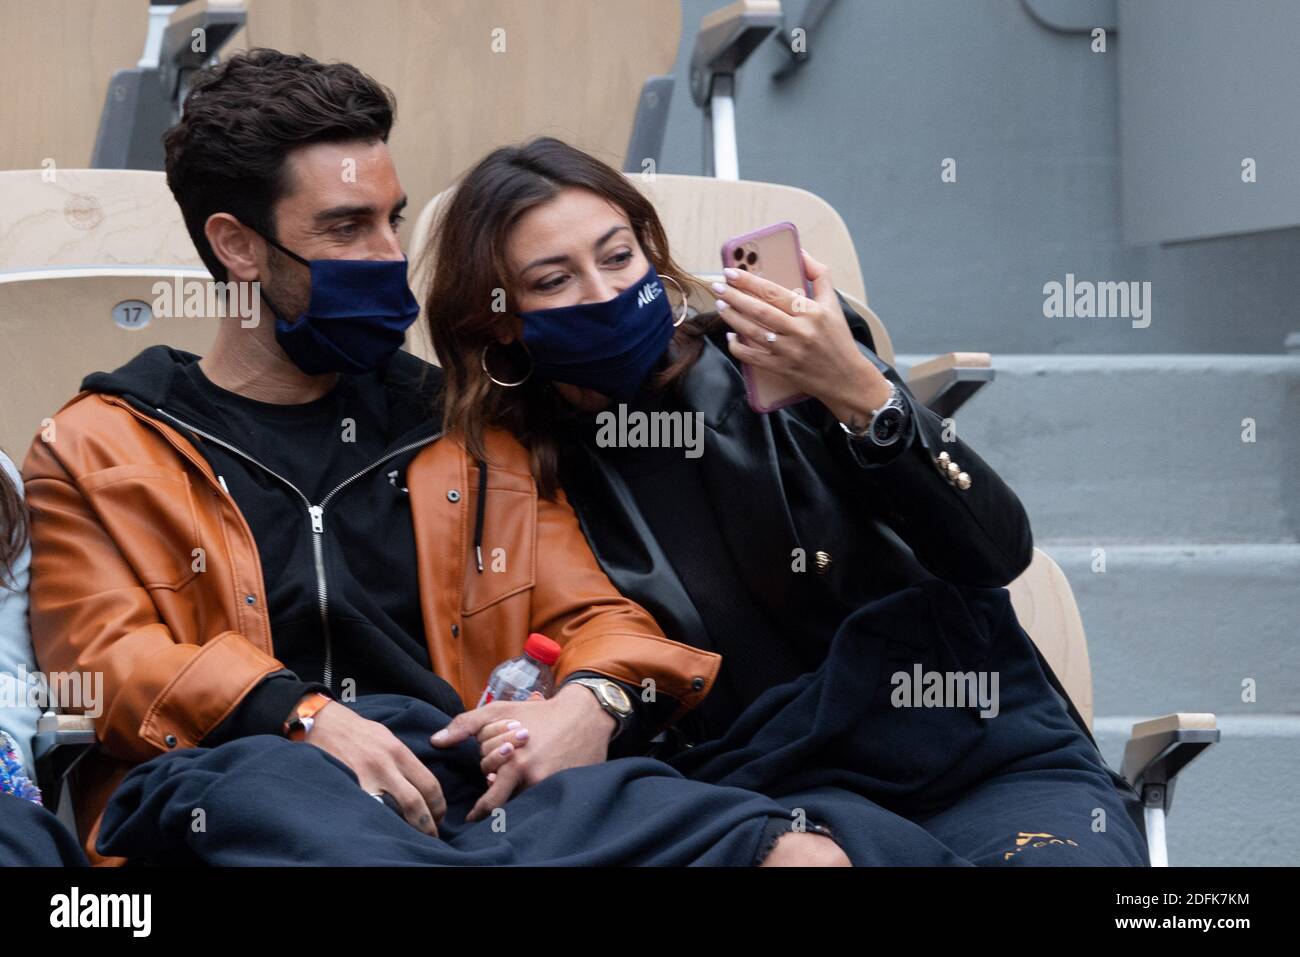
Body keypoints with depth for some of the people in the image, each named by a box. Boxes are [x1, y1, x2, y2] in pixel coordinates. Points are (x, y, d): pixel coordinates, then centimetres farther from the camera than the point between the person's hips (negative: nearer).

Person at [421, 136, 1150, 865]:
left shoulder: (784, 355, 1)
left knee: (1058, 853, -34)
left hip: (986, 760, 0)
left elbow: (999, 551, -7)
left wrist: (858, 395, -21)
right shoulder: (524, 476, 5)